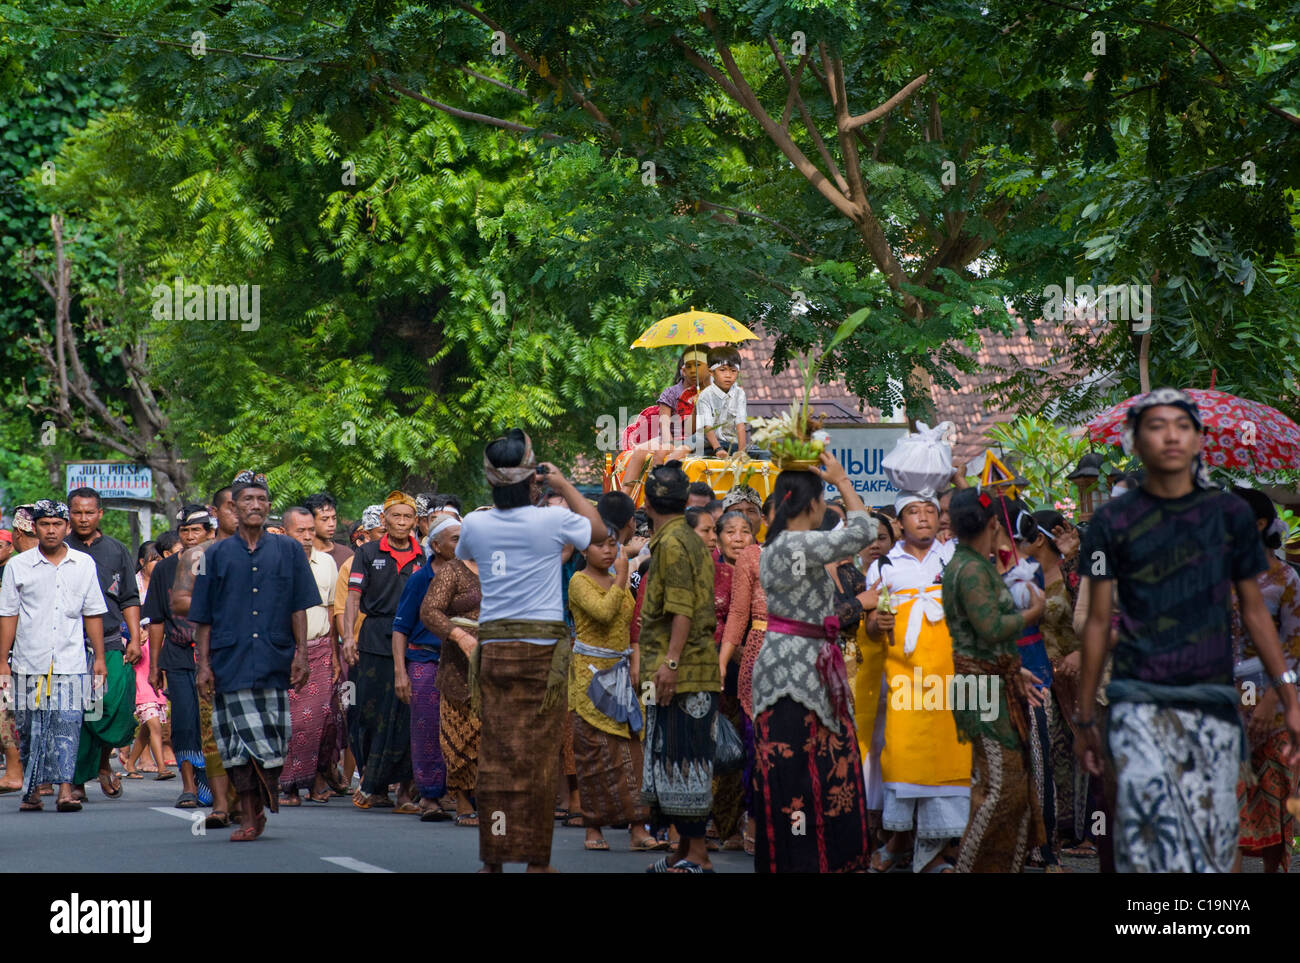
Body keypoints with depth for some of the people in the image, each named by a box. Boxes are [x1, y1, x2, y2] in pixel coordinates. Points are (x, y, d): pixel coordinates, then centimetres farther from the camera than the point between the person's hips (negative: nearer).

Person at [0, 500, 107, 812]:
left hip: (70, 663, 0)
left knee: (67, 725, -9)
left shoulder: (84, 564, 9)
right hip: (29, 663, 0)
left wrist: (99, 657, 9)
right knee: (30, 728, 3)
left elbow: (93, 613, 13)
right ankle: (32, 791, 13)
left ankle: (65, 790, -13)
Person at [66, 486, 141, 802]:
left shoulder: (117, 551, 14)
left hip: (111, 645, 1)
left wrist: (134, 639, 5)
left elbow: (129, 599, 15)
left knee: (119, 705, -13)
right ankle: (77, 780, 4)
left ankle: (103, 762, 12)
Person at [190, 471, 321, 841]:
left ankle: (263, 798, 19)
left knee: (272, 739, -1)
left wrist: (300, 654, -1)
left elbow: (299, 607, 8)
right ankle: (249, 816, 5)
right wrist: (204, 664, 2)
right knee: (238, 741, -3)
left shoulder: (288, 551, 10)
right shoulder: (217, 555, 9)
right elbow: (204, 617, 9)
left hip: (274, 661, 0)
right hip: (231, 662, 0)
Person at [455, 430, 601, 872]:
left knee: (494, 752, 5)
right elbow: (595, 525, 14)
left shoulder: (475, 524, 3)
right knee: (538, 754, 0)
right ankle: (535, 858, 0)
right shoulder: (551, 521, -6)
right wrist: (563, 484, 22)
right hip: (541, 650, -3)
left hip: (493, 649, 3)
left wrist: (502, 495, 28)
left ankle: (493, 856, 6)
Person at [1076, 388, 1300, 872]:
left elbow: (1254, 611, 15)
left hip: (1214, 705, 2)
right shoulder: (1114, 522, 5)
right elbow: (1098, 622, 9)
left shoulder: (1231, 514, 9)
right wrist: (1084, 719, 10)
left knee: (1215, 843, 0)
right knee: (1151, 844, -18)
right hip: (1141, 706, -2)